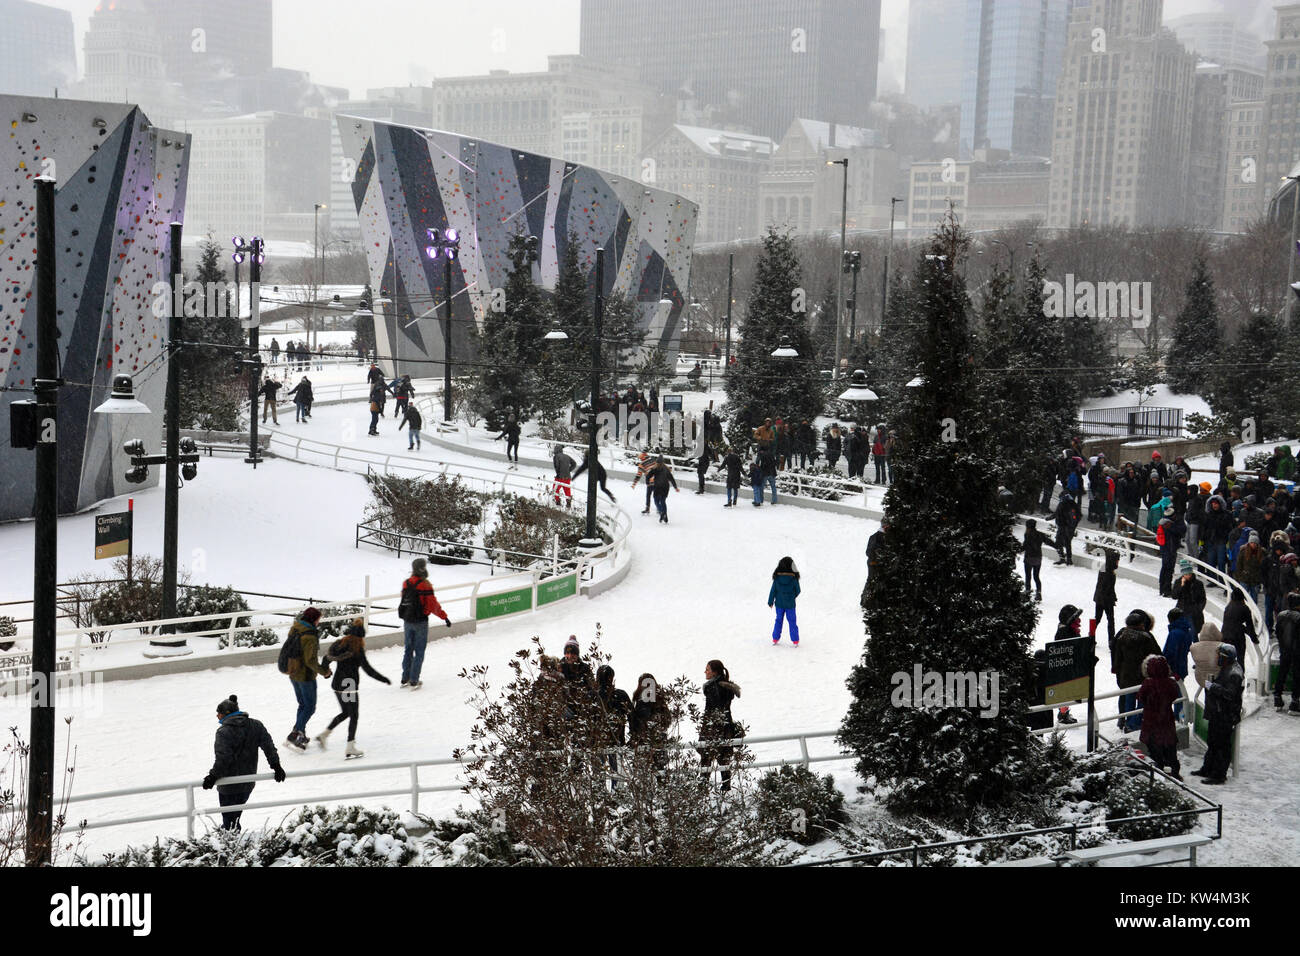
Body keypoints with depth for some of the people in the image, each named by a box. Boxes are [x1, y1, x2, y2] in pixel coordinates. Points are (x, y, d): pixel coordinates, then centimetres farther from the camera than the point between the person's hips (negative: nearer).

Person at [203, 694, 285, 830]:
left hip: (229, 785, -7)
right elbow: (269, 746, -1)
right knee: (235, 816, 21)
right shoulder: (256, 726, 2)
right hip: (248, 783, 7)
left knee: (229, 818, 3)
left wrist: (213, 776, -23)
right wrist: (276, 766, -1)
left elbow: (223, 758, -25)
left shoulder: (224, 731, -17)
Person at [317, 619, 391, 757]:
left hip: (336, 685, 7)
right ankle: (350, 748, 9)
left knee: (345, 713, 23)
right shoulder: (357, 650, -18)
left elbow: (327, 659, 15)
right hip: (349, 687, -7)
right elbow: (368, 669, -18)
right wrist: (384, 679, -8)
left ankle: (324, 734, 19)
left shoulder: (339, 644, 1)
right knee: (354, 716, 7)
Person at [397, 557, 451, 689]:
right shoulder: (424, 585, -17)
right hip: (420, 622, -6)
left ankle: (405, 679, 20)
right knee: (419, 652, 3)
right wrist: (445, 617, -9)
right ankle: (414, 681, 2)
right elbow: (433, 605, -17)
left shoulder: (406, 583, 1)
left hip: (407, 621, 6)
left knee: (408, 650, 16)